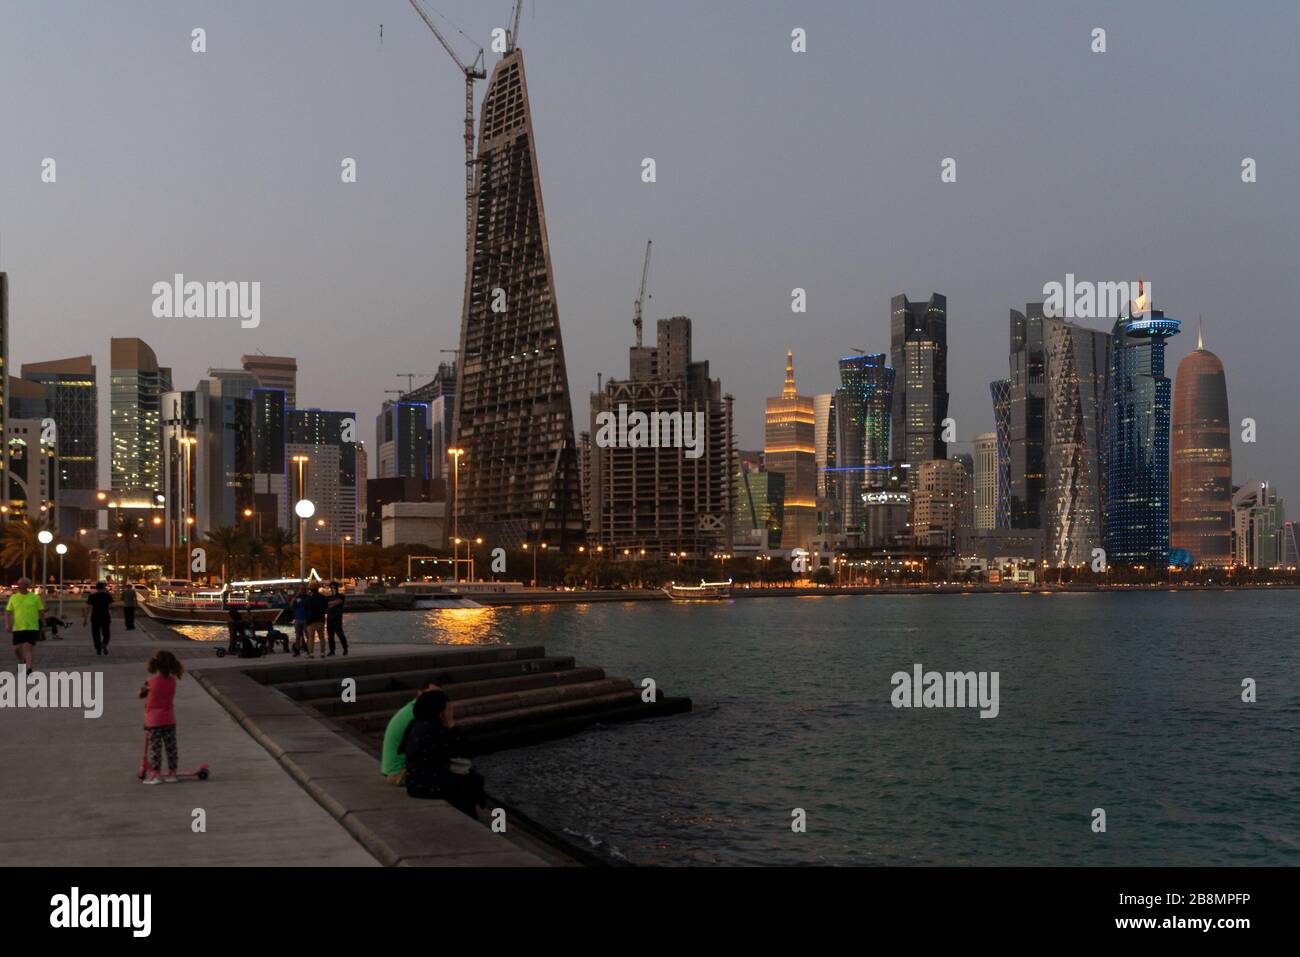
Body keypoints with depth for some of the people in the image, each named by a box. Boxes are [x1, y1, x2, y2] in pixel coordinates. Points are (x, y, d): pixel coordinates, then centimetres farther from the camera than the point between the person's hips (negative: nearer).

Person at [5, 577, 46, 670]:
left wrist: (43, 626, 4)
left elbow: (41, 612, 5)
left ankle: (29, 669, -12)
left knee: (30, 648, -11)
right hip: (17, 628, 3)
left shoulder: (35, 597, 1)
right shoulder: (13, 597, 7)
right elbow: (8, 612, 10)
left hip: (32, 627, -3)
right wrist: (7, 624, -4)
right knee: (16, 649, 5)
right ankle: (23, 662, 33)